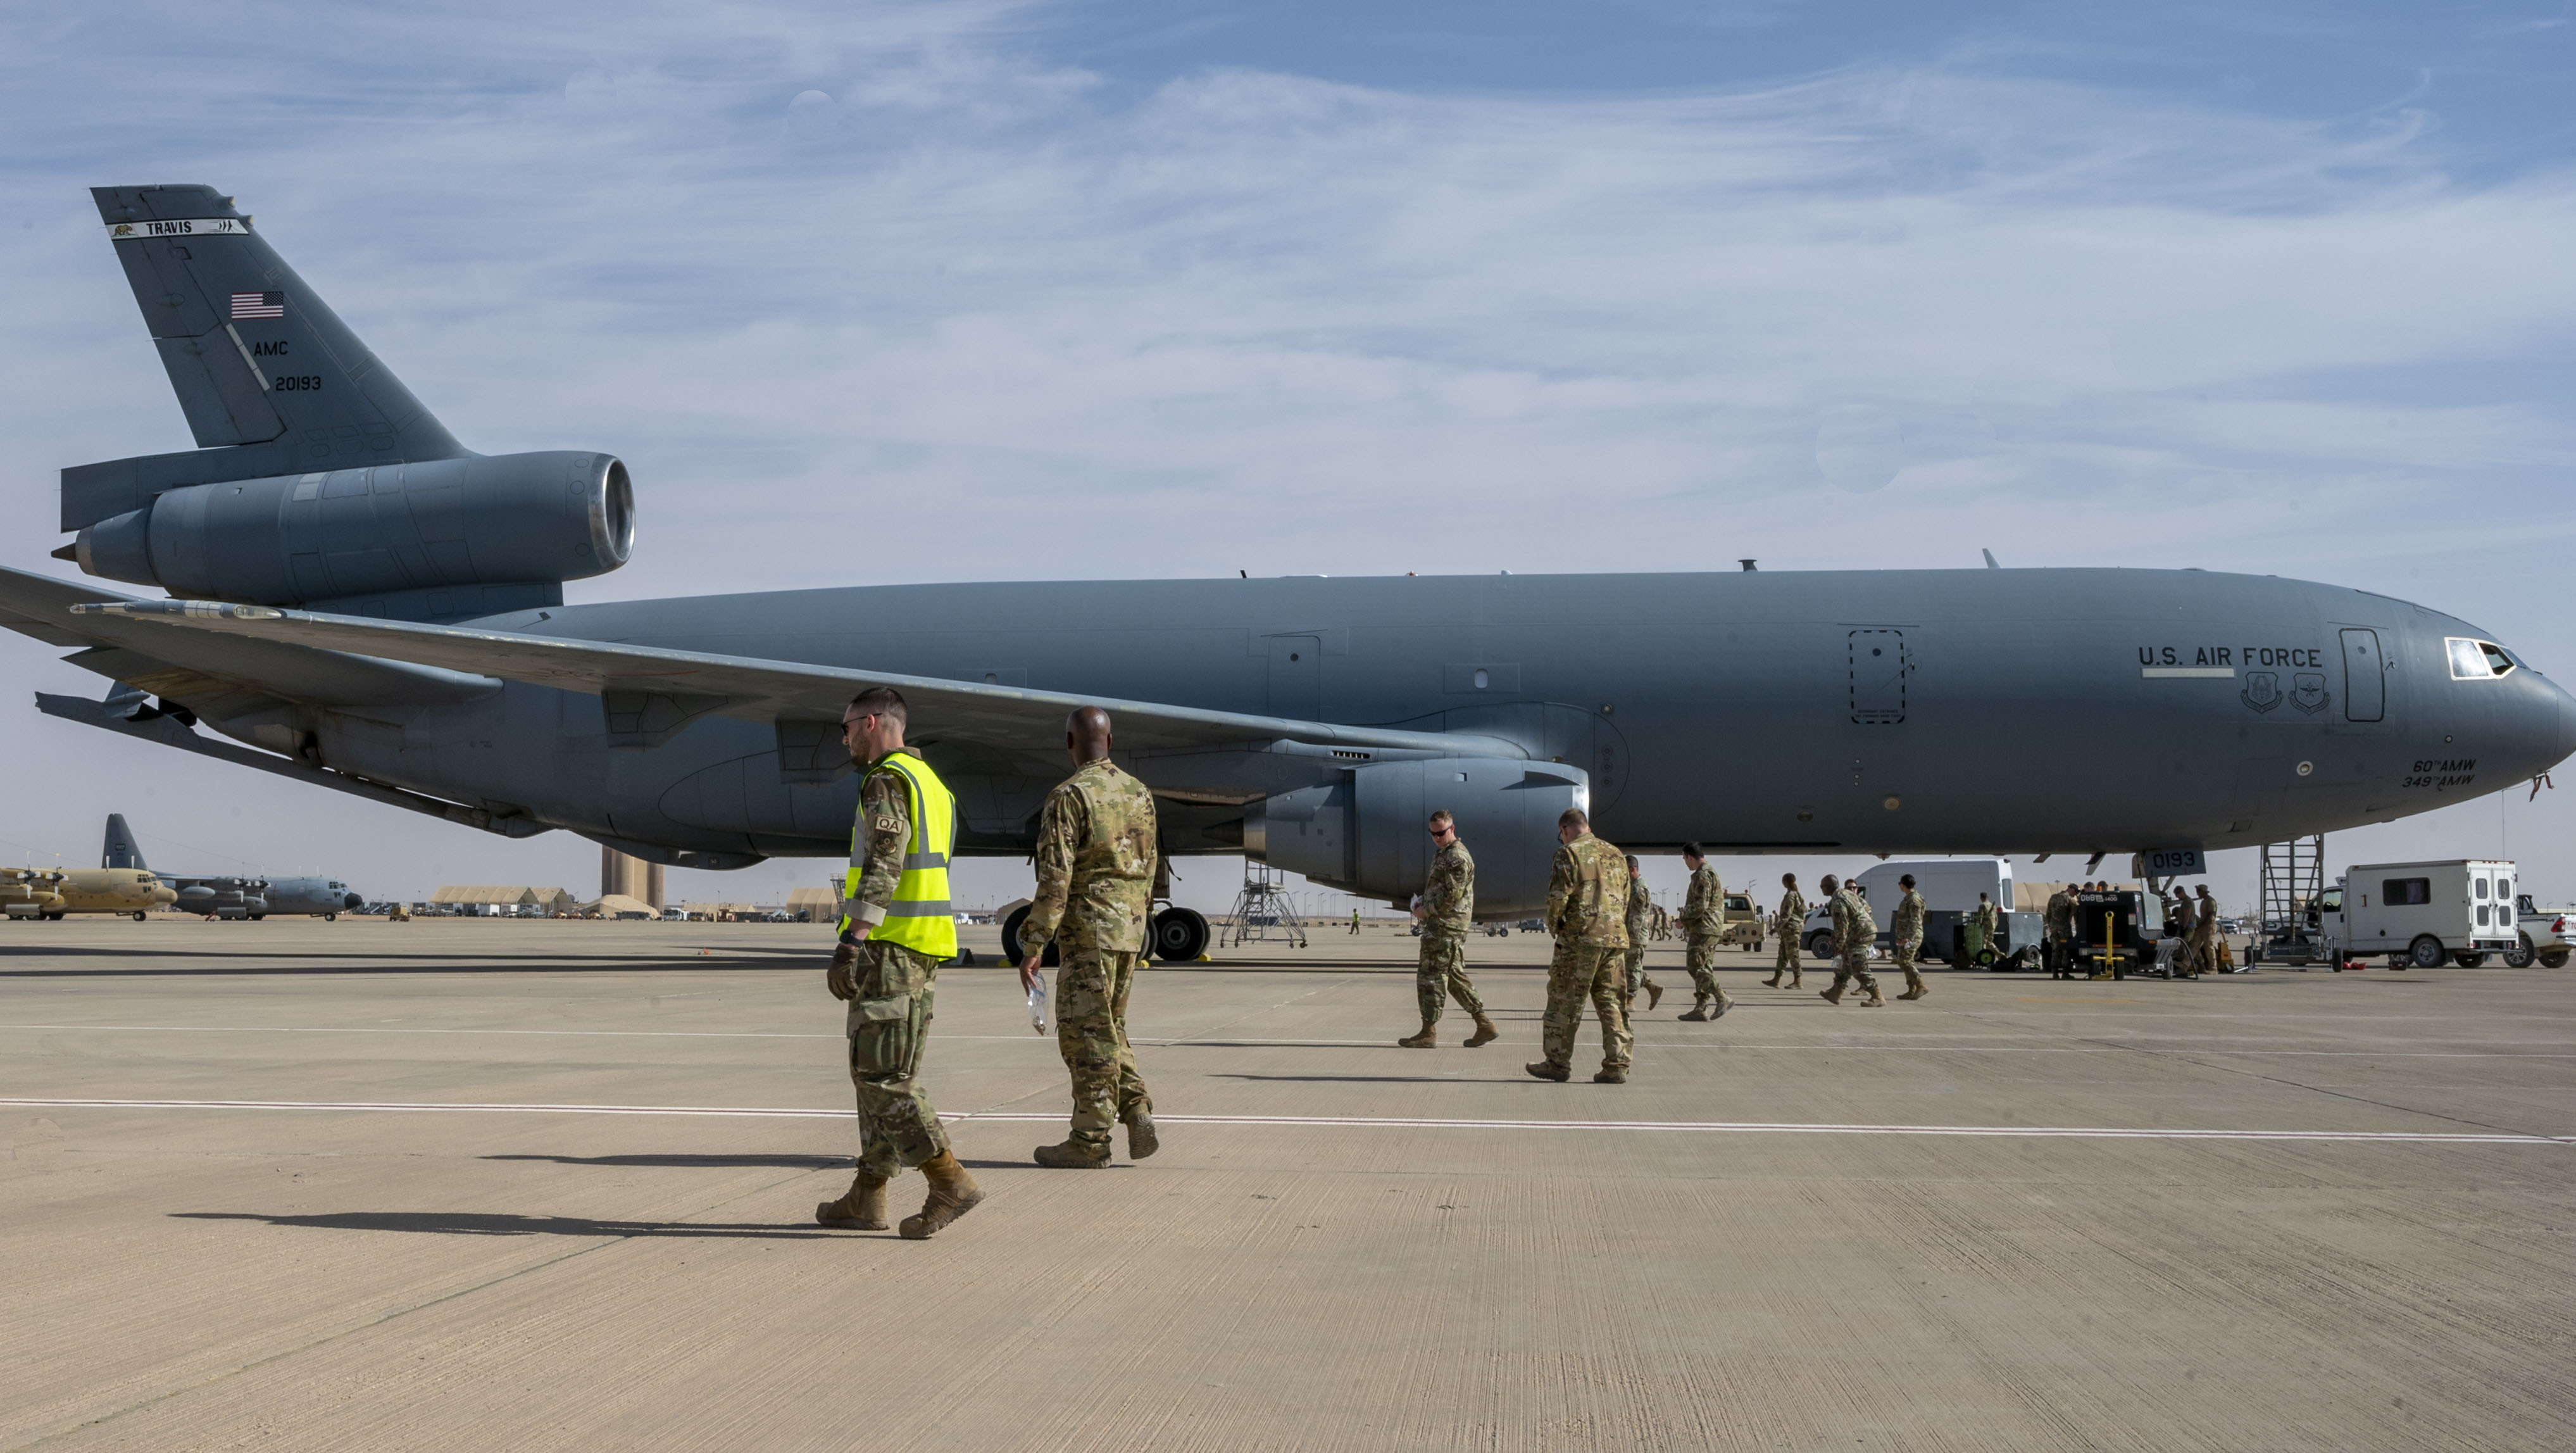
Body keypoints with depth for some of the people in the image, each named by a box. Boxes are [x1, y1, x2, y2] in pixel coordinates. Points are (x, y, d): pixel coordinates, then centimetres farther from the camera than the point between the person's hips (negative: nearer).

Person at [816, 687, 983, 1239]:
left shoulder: (887, 781, -12)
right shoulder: (929, 782, 19)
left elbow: (882, 869, -23)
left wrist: (850, 944, -27)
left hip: (888, 945, -10)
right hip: (921, 946, 10)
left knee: (881, 1075, -8)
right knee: (887, 1073, 12)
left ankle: (951, 1184, -12)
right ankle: (867, 1198, 16)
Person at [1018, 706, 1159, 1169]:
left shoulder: (1069, 796, -13)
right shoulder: (1139, 794, 10)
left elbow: (1055, 879, -18)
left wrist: (1033, 947, -16)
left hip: (1087, 931, -7)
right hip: (1129, 930, 7)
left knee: (1087, 1035, 0)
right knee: (1108, 1029, 18)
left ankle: (1090, 1142, 5)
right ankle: (1138, 1118, 6)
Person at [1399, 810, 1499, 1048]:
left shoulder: (1457, 858, -15)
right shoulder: (1442, 854, 18)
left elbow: (1452, 895, -20)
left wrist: (1426, 911, -13)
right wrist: (1422, 902, 10)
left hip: (1446, 927, -11)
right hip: (1441, 924, 11)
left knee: (1430, 975, -6)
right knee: (1454, 975, 12)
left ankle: (1429, 1033, -1)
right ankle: (1485, 1026, 12)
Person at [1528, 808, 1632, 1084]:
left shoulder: (1570, 853, -5)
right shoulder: (1615, 855, 16)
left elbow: (1558, 897, -11)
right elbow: (1625, 899, 17)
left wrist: (1553, 925, 5)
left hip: (1580, 939, -6)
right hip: (1616, 938, 6)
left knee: (1564, 1003, 3)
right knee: (1612, 1004, 7)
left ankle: (1558, 1063, 7)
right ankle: (1616, 1066, 3)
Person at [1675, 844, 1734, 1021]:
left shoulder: (1703, 875, -14)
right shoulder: (1710, 872, 20)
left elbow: (1700, 906, -21)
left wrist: (1683, 919, -7)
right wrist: (1688, 926, 22)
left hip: (1704, 928, -11)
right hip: (1712, 929, 11)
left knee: (1696, 966, -11)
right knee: (1703, 969, 8)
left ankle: (1723, 999, -14)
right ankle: (1700, 1010, 8)